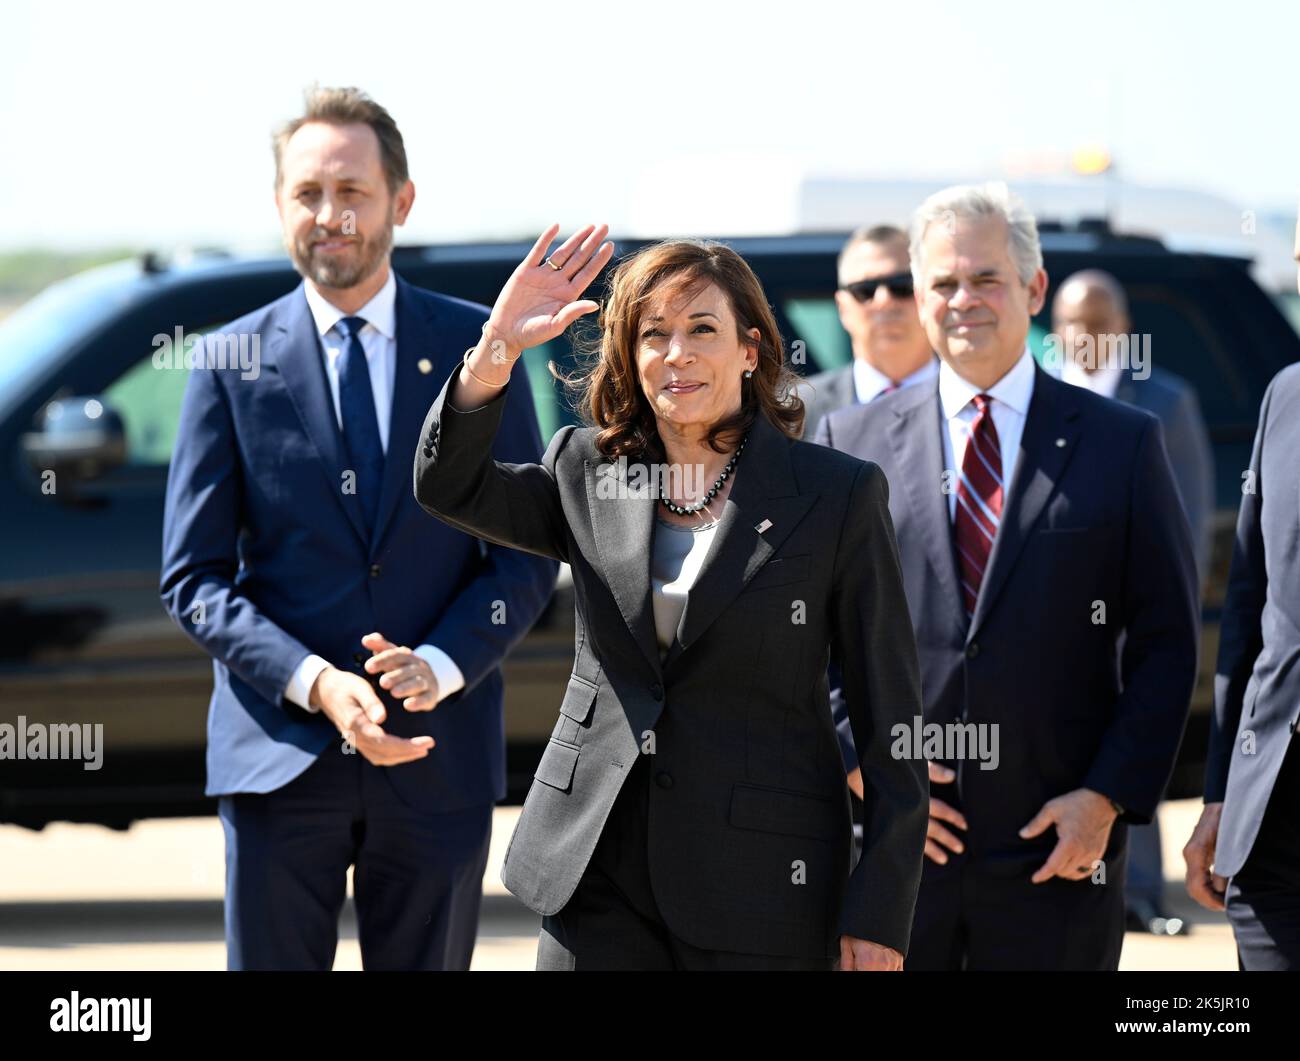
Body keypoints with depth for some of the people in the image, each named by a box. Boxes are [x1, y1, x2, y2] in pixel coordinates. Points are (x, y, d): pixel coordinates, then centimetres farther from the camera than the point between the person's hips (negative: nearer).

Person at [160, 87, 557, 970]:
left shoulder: (475, 347, 4)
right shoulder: (232, 364, 2)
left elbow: (528, 556, 4)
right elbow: (193, 577, -1)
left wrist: (440, 665, -13)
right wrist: (316, 685, -16)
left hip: (438, 754, 1)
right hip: (280, 756, -1)